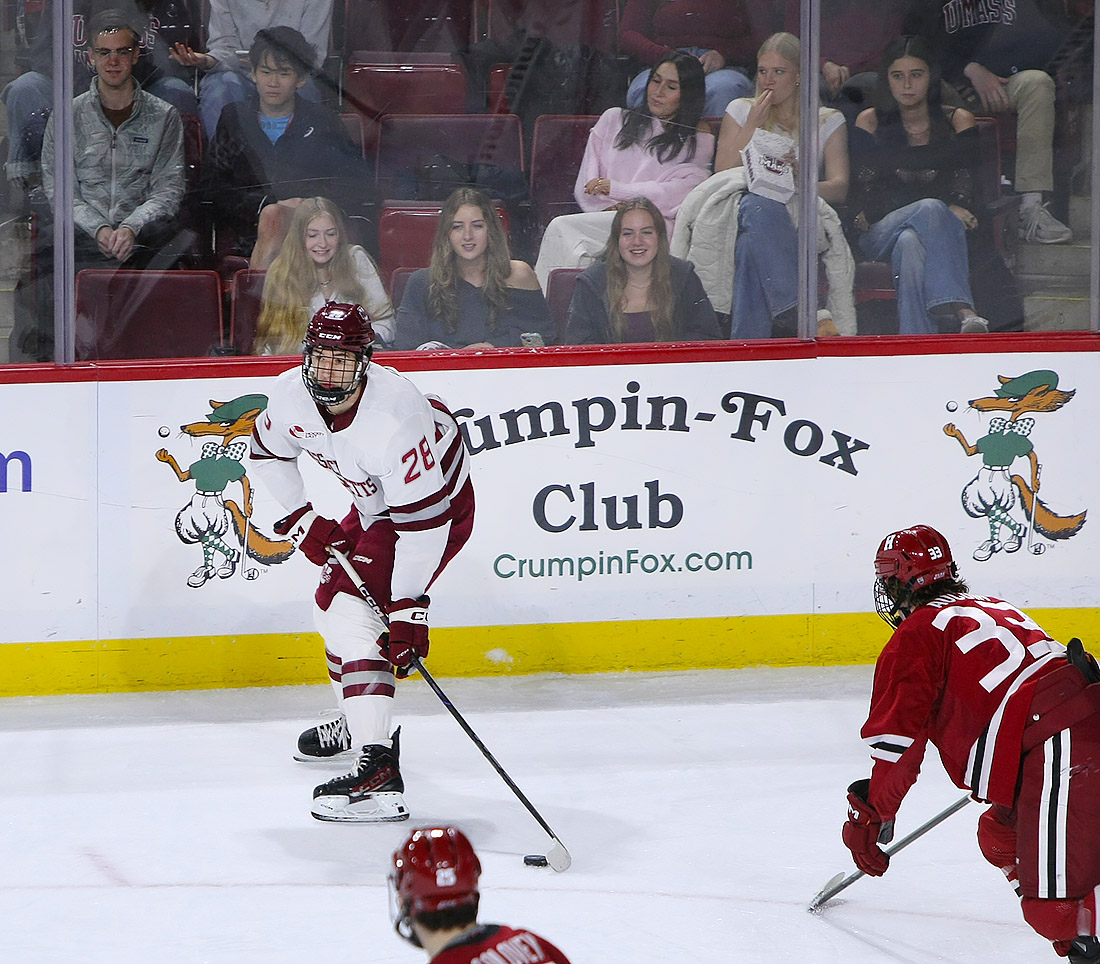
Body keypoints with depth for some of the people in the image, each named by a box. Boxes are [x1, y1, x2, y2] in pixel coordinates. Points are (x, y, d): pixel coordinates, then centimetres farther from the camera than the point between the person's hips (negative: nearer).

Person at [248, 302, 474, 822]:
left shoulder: (393, 419, -38)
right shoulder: (291, 393, -16)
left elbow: (424, 518, -35)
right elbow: (267, 452, 7)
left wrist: (408, 607, -34)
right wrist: (302, 520, -1)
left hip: (441, 504, -9)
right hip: (376, 504, 9)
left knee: (352, 611, -21)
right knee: (332, 600, 20)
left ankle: (379, 774, -32)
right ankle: (359, 722, 45)